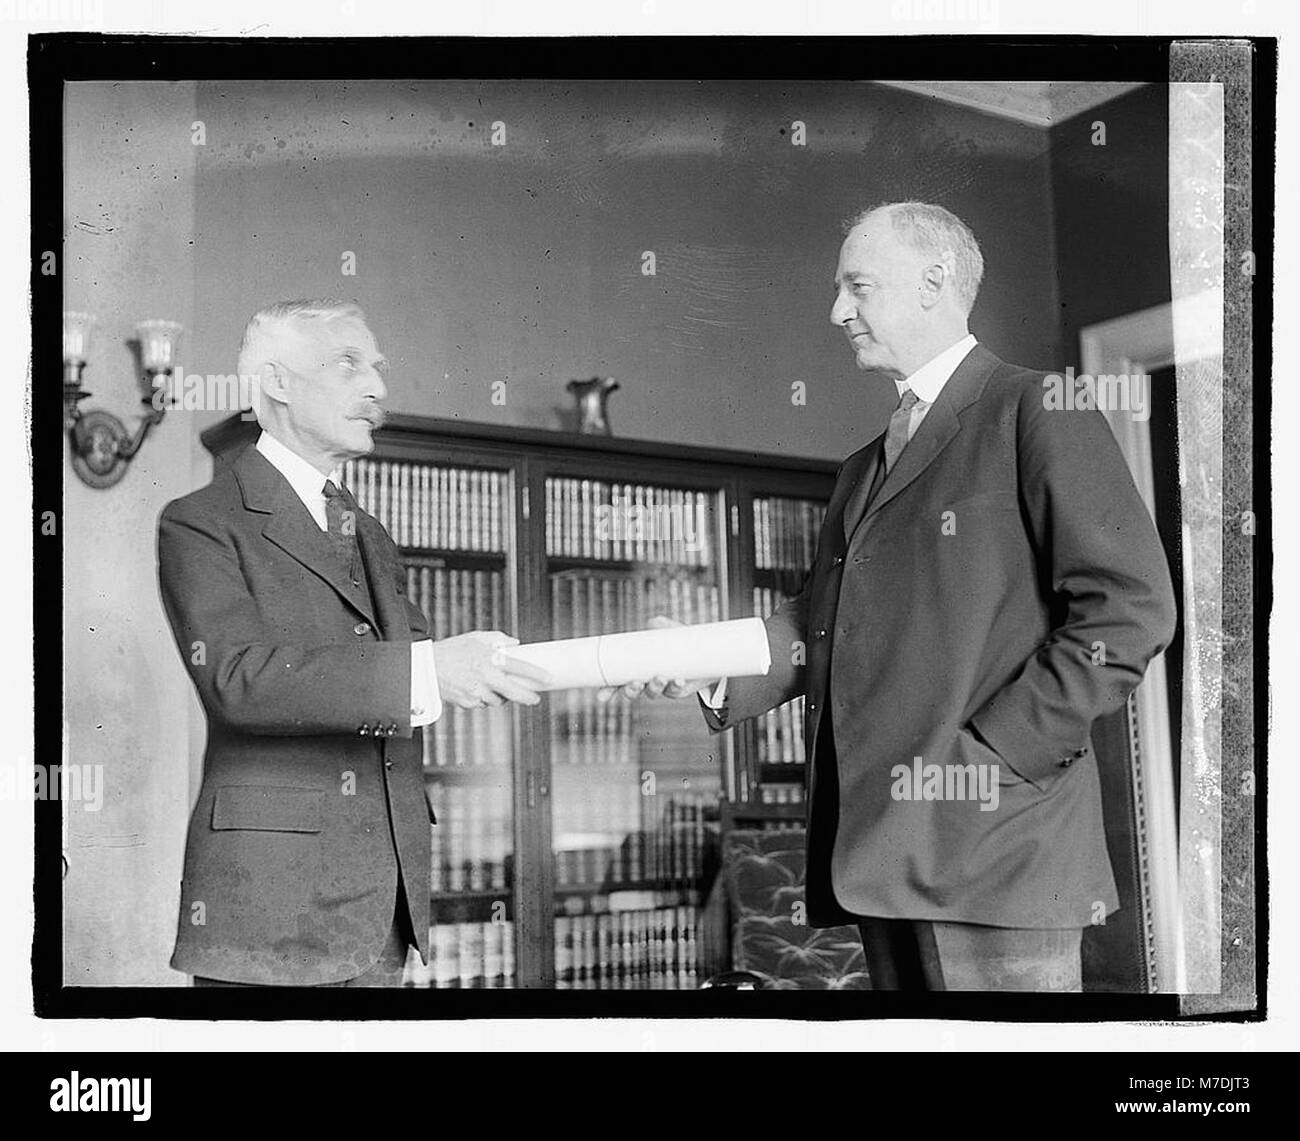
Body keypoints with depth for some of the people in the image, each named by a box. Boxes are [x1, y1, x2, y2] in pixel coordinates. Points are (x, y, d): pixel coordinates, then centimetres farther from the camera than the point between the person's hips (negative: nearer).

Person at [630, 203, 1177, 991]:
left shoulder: (1037, 413, -2)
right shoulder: (865, 468, 23)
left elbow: (1130, 607, -10)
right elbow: (819, 622, 15)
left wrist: (994, 755, -14)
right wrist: (717, 674, -3)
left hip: (996, 841, -7)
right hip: (880, 848, 7)